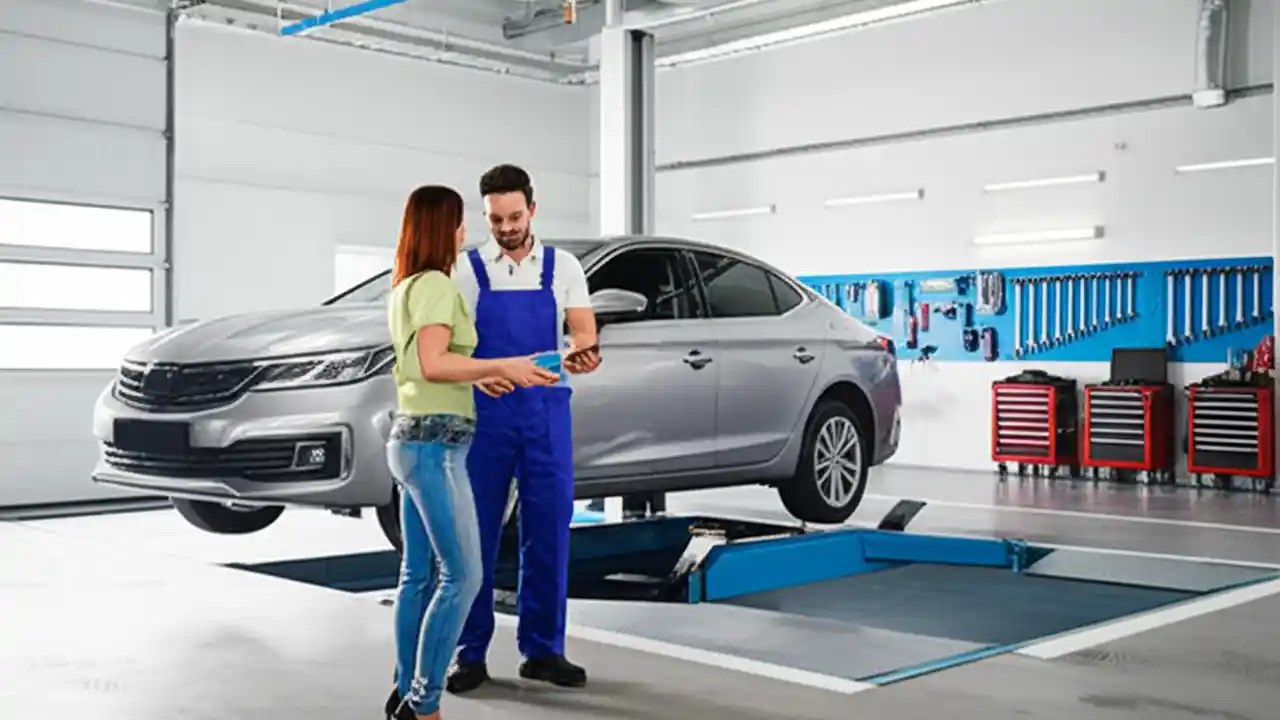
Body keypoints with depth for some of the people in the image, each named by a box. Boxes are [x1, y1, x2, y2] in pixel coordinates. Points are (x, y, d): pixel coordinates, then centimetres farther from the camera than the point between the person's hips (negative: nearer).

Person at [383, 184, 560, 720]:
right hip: (435, 443, -10)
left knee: (418, 573, 12)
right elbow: (432, 364, -22)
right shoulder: (435, 284, -12)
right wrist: (503, 365, -19)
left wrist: (486, 374, 24)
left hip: (412, 438, 10)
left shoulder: (405, 288, 17)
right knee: (462, 575, -7)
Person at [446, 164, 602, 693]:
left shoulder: (563, 268, 5)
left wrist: (583, 355, -25)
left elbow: (583, 334, 0)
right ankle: (471, 653, 13)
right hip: (485, 414, -1)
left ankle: (542, 650, 16)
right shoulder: (467, 271, 1)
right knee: (476, 534, 2)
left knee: (549, 533, 4)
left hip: (547, 414, 1)